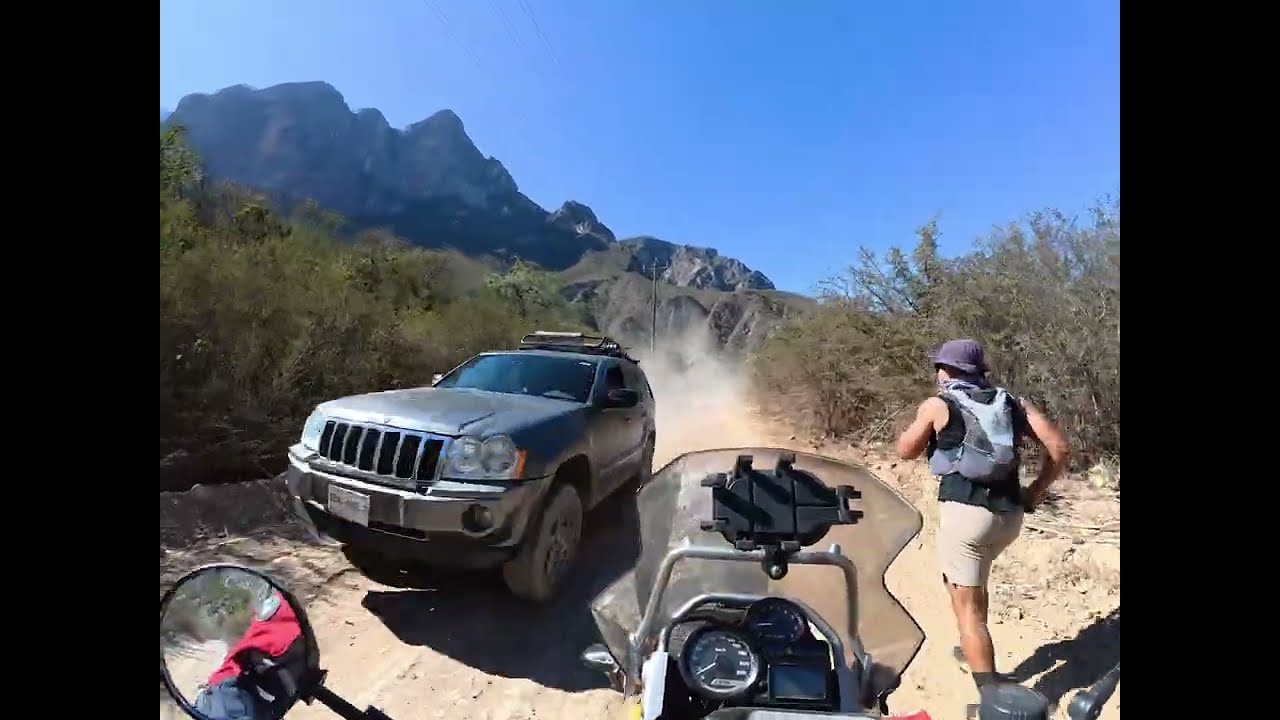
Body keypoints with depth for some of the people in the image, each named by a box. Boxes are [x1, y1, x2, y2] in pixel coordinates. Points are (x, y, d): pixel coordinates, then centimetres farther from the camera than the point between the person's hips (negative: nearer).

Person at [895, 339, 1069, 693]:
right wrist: (1035, 493, 10)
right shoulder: (1012, 402, 11)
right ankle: (975, 651, 42)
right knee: (967, 580, 31)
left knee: (967, 605, 2)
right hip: (1010, 514, 7)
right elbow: (1059, 445, 4)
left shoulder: (938, 405, -1)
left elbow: (906, 451, 9)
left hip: (965, 511, -7)